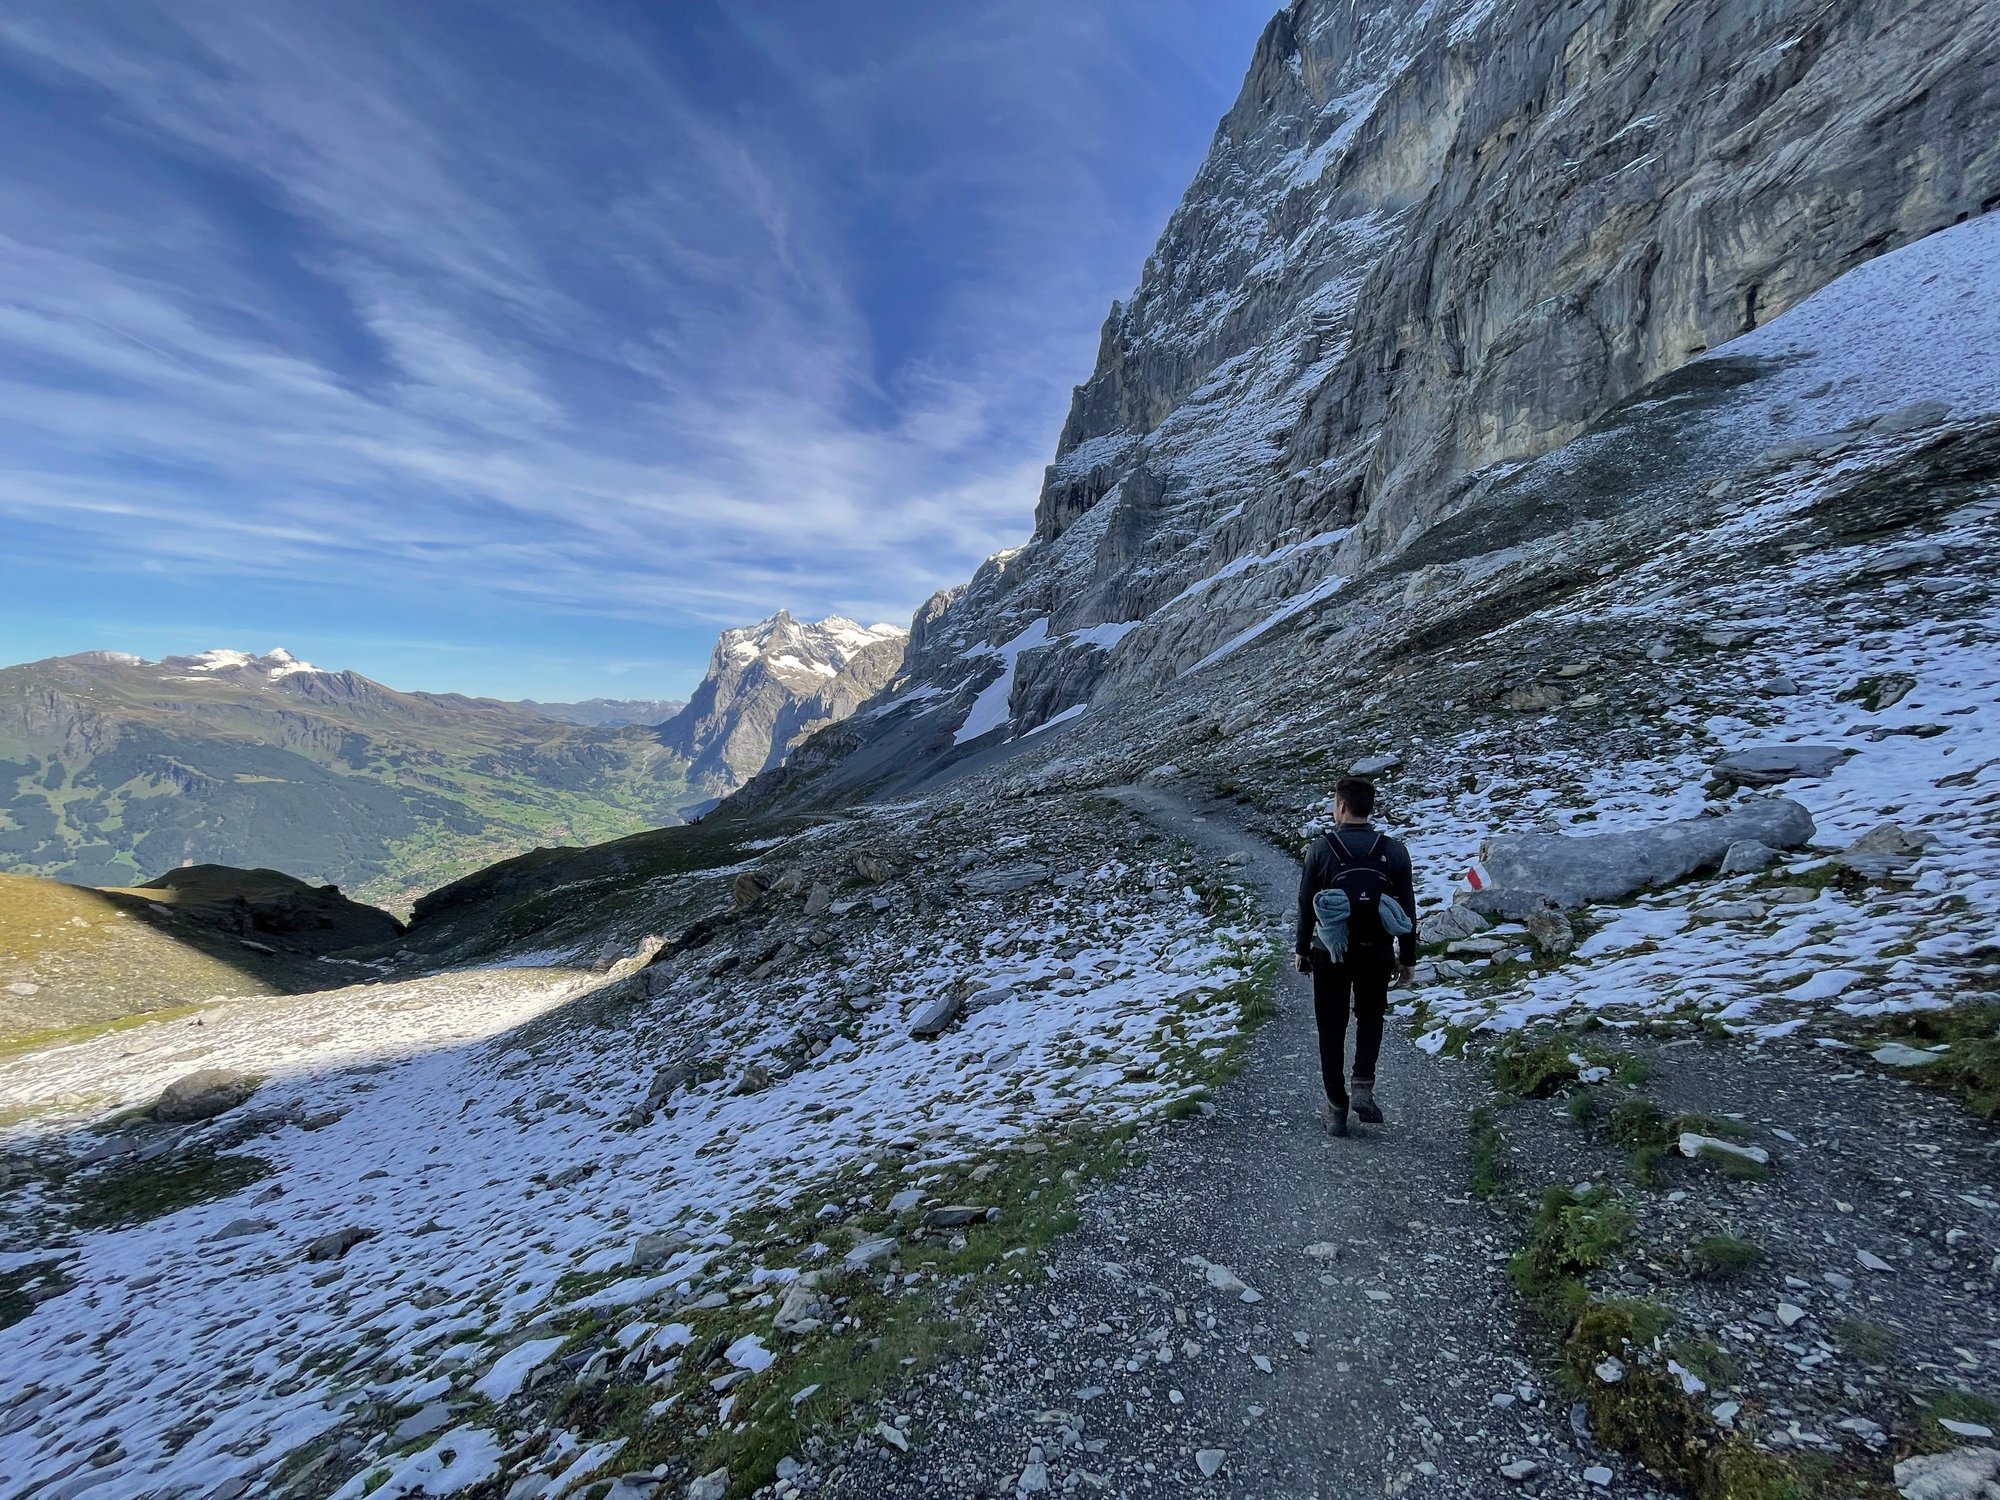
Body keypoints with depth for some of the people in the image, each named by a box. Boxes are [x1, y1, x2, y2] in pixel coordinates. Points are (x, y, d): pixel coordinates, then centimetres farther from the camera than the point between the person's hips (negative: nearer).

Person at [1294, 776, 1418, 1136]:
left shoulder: (1321, 849, -11)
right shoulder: (1394, 851, -5)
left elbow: (1306, 905, -5)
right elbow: (1406, 910, 0)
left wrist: (1302, 949, 8)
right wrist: (1408, 957, 11)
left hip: (1330, 954, -1)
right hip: (1377, 954, 2)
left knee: (1332, 1029, 12)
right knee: (1370, 1018, 24)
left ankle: (1337, 1108, 18)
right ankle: (1363, 1088, 8)